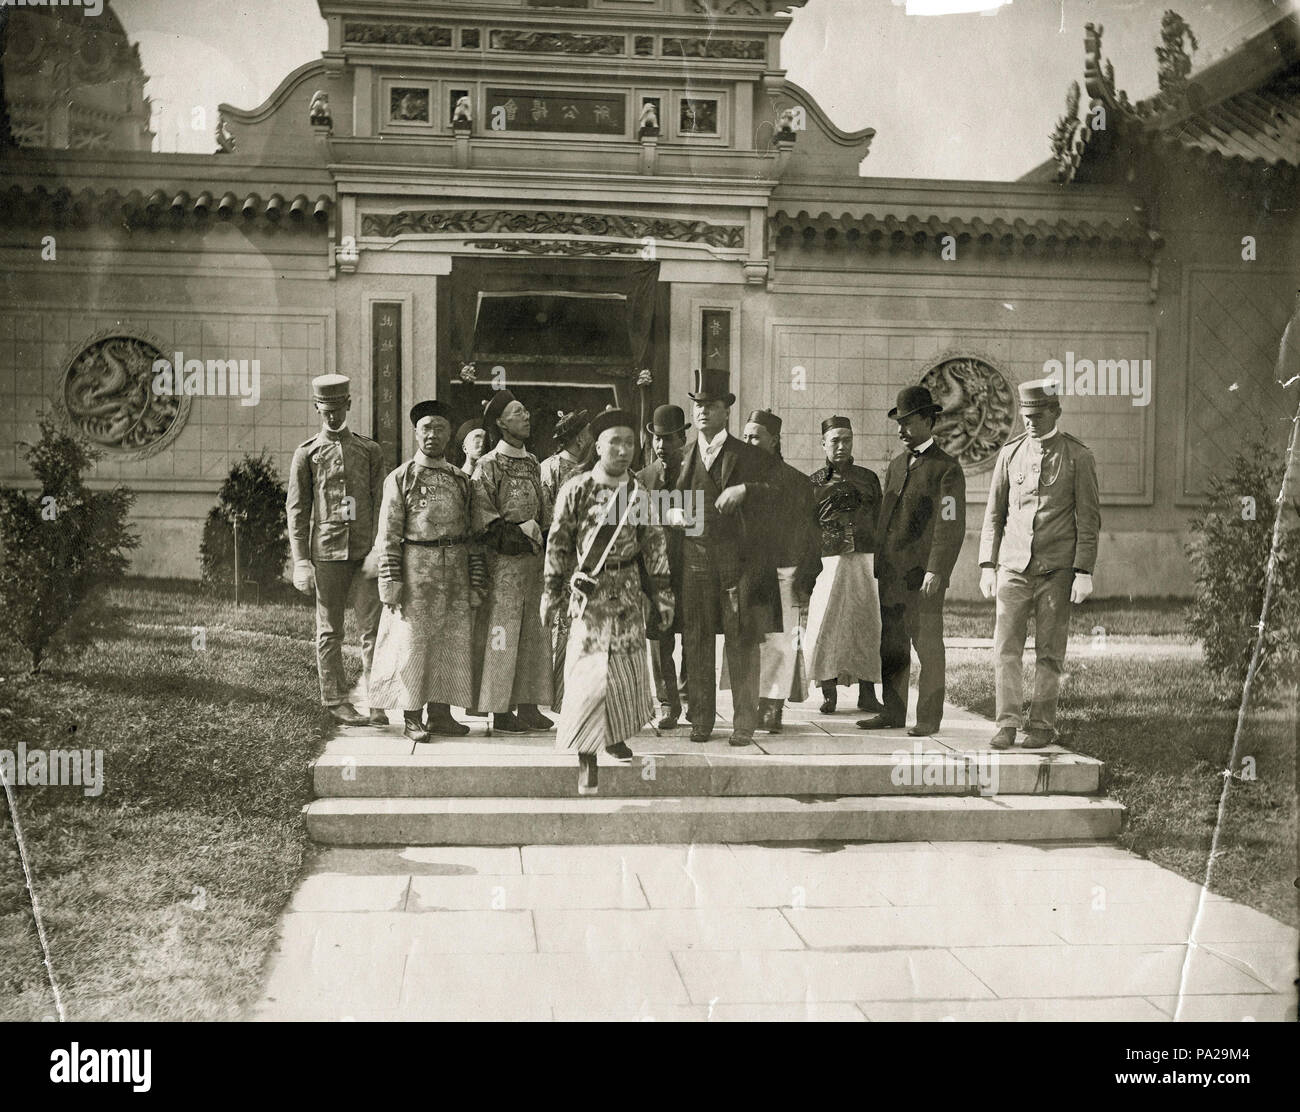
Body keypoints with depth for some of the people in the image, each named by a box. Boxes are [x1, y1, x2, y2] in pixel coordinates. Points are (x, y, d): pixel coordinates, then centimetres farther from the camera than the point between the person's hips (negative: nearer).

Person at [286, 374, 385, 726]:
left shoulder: (370, 450, 10)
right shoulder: (306, 453, 5)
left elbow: (380, 504, 8)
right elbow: (296, 510, 3)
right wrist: (301, 562, -4)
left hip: (365, 552, 1)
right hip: (327, 553, -1)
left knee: (373, 626, -4)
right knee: (329, 631, 6)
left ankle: (377, 703, 0)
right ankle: (336, 702, 14)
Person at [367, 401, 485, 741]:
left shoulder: (461, 480, 10)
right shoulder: (400, 479, -1)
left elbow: (471, 535, 11)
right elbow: (388, 536, -4)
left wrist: (476, 585, 6)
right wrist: (390, 585, -11)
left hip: (456, 572, 4)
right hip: (415, 570, -4)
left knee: (451, 644, 6)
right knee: (411, 643, -1)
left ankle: (440, 713, 16)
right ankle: (412, 718, 7)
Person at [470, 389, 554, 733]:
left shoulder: (532, 462, 14)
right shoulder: (488, 466, -7)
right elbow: (482, 520, -11)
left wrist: (539, 533, 13)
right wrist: (519, 529, -15)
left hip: (533, 559, 7)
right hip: (504, 561, -7)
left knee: (531, 633, 10)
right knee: (503, 633, -3)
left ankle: (528, 706, 18)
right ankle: (501, 712, 4)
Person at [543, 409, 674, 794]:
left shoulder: (638, 493, 4)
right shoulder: (576, 489, -6)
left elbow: (654, 545, 9)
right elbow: (558, 544, -3)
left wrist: (662, 595, 7)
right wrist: (552, 594, -4)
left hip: (628, 590, 4)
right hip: (589, 589, -4)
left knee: (628, 665, 12)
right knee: (589, 671, -6)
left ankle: (617, 735, 31)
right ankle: (586, 759, -1)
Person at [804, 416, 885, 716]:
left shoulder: (869, 478, 14)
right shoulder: (814, 483, 7)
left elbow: (879, 522, 18)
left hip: (866, 560, 2)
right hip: (828, 559, -2)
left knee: (868, 624, 1)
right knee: (825, 625, -5)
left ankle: (867, 693, 9)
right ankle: (828, 691, 8)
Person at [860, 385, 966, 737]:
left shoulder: (946, 469, -5)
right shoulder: (896, 465, 18)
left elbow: (951, 526, -11)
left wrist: (935, 571, -18)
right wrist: (879, 564, 13)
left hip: (922, 573, -7)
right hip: (891, 572, 7)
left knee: (928, 647, -1)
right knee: (891, 645, 9)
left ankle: (929, 718, 6)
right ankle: (893, 713, 17)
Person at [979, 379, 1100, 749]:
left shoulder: (1077, 456, 0)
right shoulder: (1010, 453, 8)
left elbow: (1089, 519, -1)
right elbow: (994, 514, 12)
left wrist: (1084, 572, -7)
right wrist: (987, 566, 6)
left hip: (1056, 569, -2)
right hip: (1013, 566, 2)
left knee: (1049, 652, 4)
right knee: (1006, 648, -5)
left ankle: (1042, 725, 13)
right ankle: (1007, 724, 0)